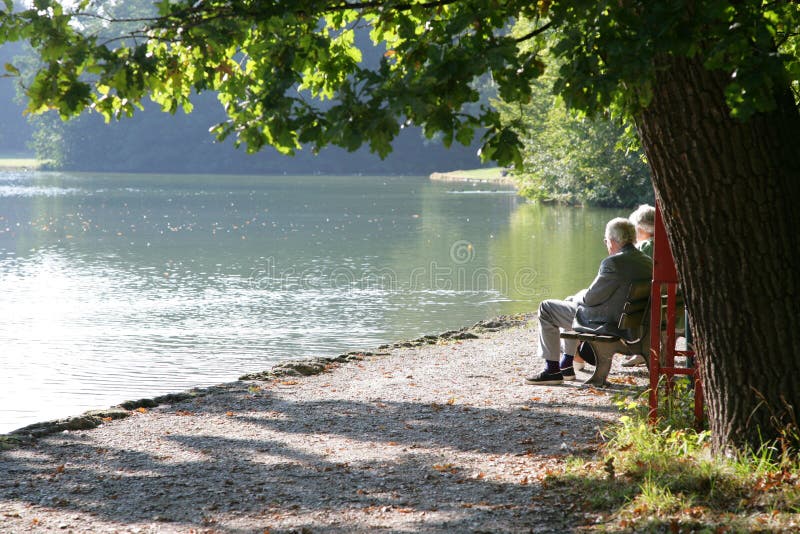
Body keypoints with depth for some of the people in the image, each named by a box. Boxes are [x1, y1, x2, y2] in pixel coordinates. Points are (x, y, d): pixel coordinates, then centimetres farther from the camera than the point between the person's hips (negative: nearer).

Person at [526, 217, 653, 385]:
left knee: (546, 308, 5)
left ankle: (552, 370, 8)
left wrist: (579, 297, 4)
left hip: (606, 324, -9)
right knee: (571, 301, 32)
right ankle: (567, 365, 37)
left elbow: (591, 298, -20)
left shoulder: (613, 263, -25)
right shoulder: (648, 262, 2)